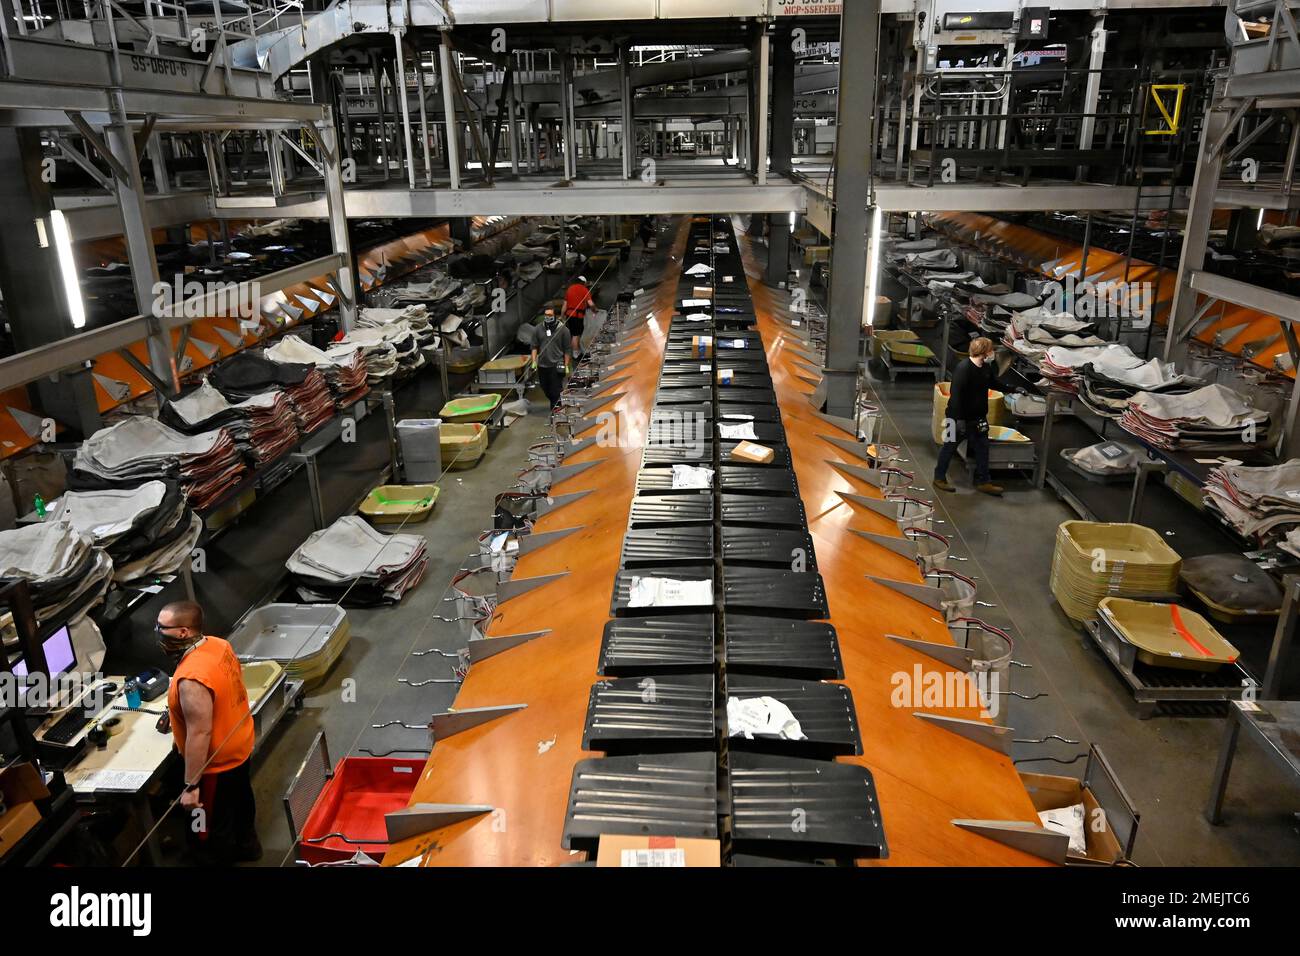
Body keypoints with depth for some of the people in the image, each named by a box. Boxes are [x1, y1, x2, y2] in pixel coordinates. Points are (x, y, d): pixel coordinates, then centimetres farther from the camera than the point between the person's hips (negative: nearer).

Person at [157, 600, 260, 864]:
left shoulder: (191, 679, -36)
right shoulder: (218, 645, -9)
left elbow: (200, 734, -32)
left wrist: (190, 785, -23)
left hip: (215, 762, -9)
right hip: (239, 745, 9)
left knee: (214, 822, 15)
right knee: (240, 800, 30)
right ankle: (246, 845, 52)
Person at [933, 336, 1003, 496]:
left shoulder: (986, 368, 2)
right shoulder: (963, 368, -24)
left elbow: (994, 384, 23)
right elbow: (956, 395, -26)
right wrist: (959, 419, -26)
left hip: (977, 417, 8)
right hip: (958, 417, -8)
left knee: (982, 447, 10)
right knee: (949, 447, 7)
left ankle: (983, 481, 20)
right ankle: (939, 478, 22)